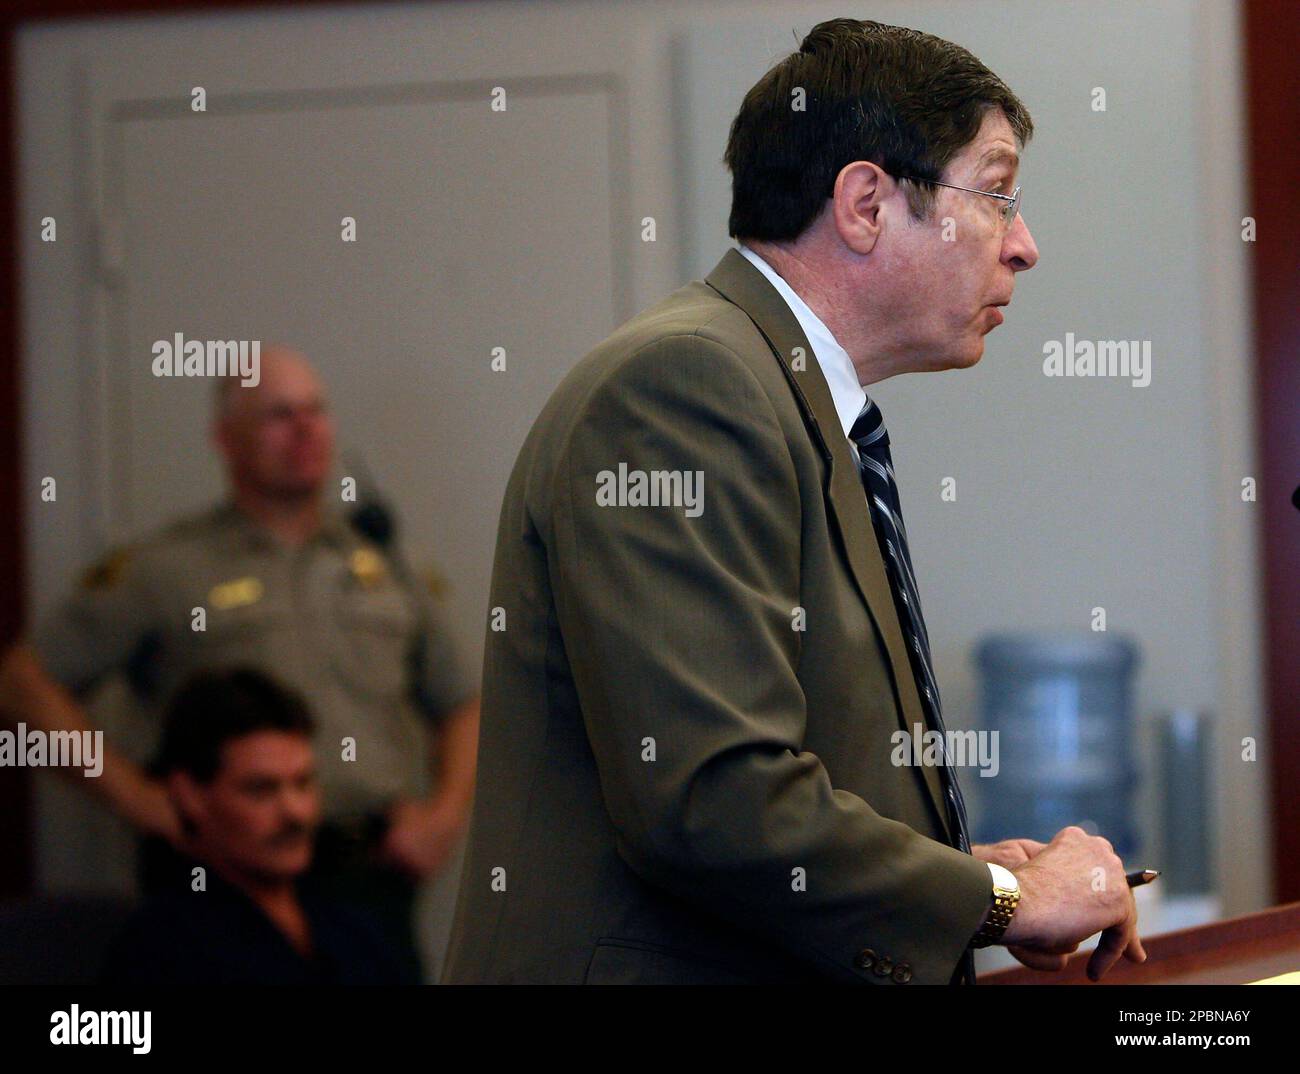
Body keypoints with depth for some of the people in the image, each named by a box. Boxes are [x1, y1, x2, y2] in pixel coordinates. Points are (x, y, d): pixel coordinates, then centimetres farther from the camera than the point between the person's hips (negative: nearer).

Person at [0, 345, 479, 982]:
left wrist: (447, 812, 7)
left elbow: (460, 705, 25)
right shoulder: (165, 569, 6)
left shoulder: (381, 561, 19)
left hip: (372, 875, 3)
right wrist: (130, 793, -4)